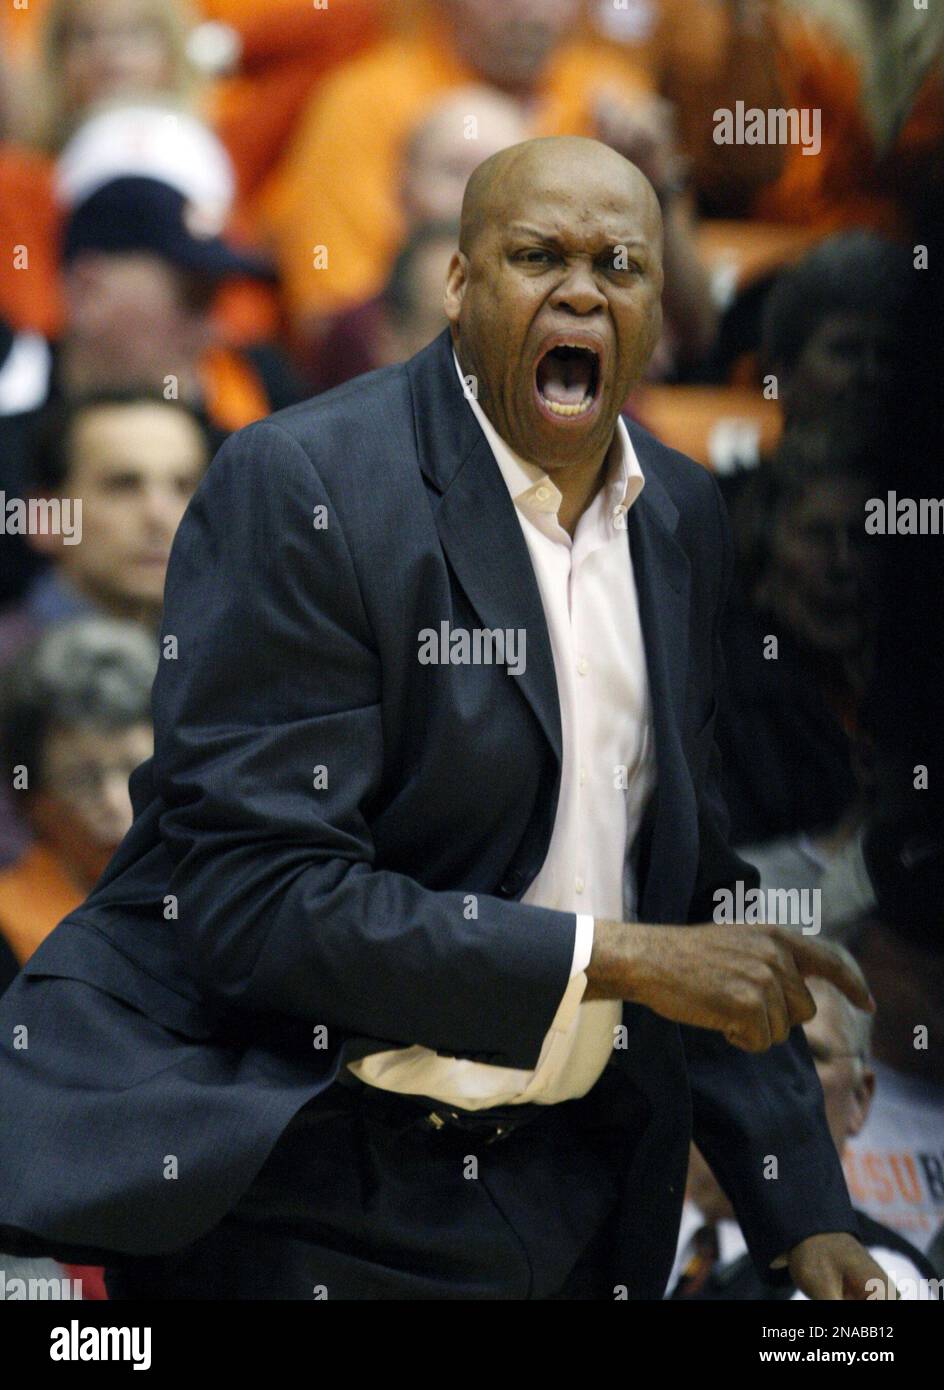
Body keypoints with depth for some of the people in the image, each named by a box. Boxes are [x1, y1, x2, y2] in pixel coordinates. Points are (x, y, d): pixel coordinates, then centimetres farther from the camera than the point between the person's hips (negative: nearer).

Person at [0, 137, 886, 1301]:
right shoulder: (297, 489, -14)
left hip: (572, 1183, 7)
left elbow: (691, 882, 13)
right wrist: (613, 958, -22)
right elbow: (253, 896, -21)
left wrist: (804, 1213, 6)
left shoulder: (681, 517, 8)